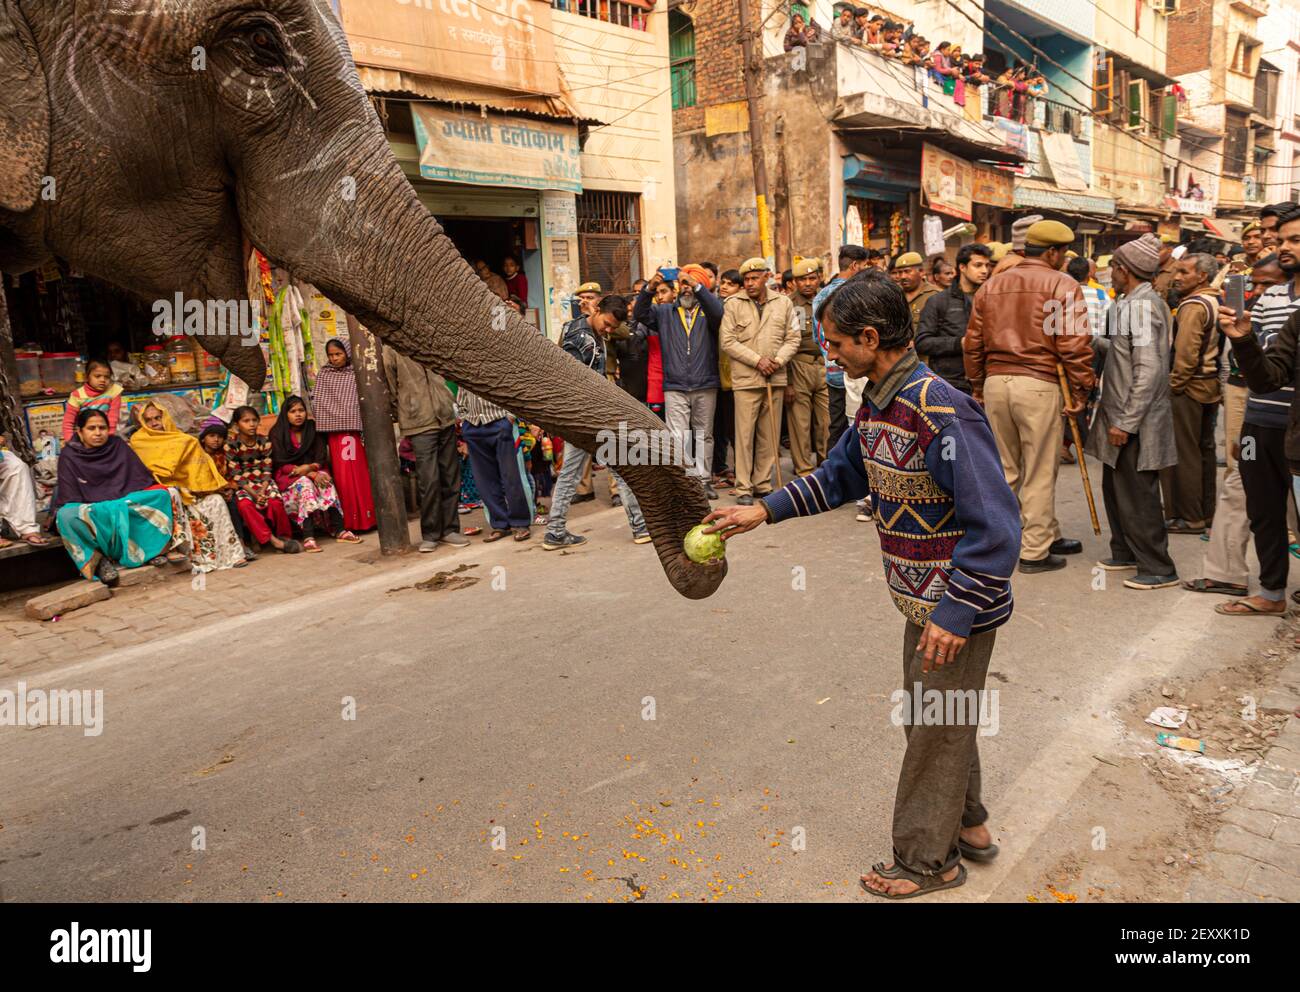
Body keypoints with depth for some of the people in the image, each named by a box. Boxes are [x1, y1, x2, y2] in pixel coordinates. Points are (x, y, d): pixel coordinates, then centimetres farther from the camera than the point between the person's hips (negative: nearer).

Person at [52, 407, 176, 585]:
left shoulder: (118, 445, 5)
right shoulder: (69, 455, -1)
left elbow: (141, 478, 5)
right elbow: (70, 496, -6)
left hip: (125, 503, 2)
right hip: (89, 510, -2)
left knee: (161, 495, -23)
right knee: (66, 516, -37)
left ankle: (147, 549, -22)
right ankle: (100, 558, -24)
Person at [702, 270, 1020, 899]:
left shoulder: (941, 414, -28)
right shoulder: (877, 404, 1)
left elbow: (995, 528, -28)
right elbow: (840, 476, 15)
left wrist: (955, 614, -26)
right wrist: (764, 511, 8)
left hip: (958, 609, -9)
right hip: (926, 600, 9)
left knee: (935, 732, 9)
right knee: (934, 721, 24)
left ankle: (927, 860, 29)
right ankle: (966, 824, 46)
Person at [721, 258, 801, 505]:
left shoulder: (784, 303, 8)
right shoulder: (733, 304, 0)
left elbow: (793, 338, 8)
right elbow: (728, 342, -5)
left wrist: (778, 360, -10)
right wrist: (757, 360, -12)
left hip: (776, 379, 3)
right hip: (746, 380, -3)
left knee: (770, 435, 8)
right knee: (744, 434, -3)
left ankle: (762, 483, 19)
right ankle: (743, 488, 3)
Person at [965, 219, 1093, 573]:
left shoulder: (990, 286, 12)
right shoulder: (1062, 286, -3)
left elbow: (973, 343, 13)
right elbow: (1074, 344, -10)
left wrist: (977, 387, 21)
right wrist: (1080, 390, -3)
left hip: (995, 382, 5)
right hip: (1039, 385, -5)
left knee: (1004, 468, 14)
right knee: (1040, 471, 4)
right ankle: (1035, 551, 10)